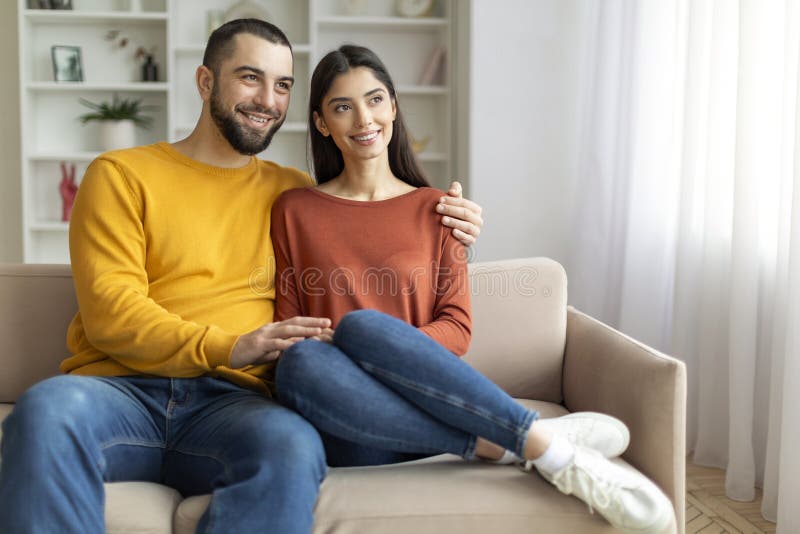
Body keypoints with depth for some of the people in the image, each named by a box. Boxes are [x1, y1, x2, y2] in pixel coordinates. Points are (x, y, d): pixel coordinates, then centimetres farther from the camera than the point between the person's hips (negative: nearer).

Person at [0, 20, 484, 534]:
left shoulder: (292, 191, 22)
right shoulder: (121, 174, 12)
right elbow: (109, 311, -1)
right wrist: (228, 347, -15)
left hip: (231, 400, 2)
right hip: (120, 387, -1)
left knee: (293, 443, -35)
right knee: (47, 410, -37)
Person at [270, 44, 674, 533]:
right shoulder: (294, 211, 12)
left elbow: (457, 328, 5)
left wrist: (388, 349, -14)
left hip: (421, 398, 0)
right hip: (348, 429, 1)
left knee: (362, 326, -31)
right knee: (301, 360, -35)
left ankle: (536, 443, -30)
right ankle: (540, 442, -36)